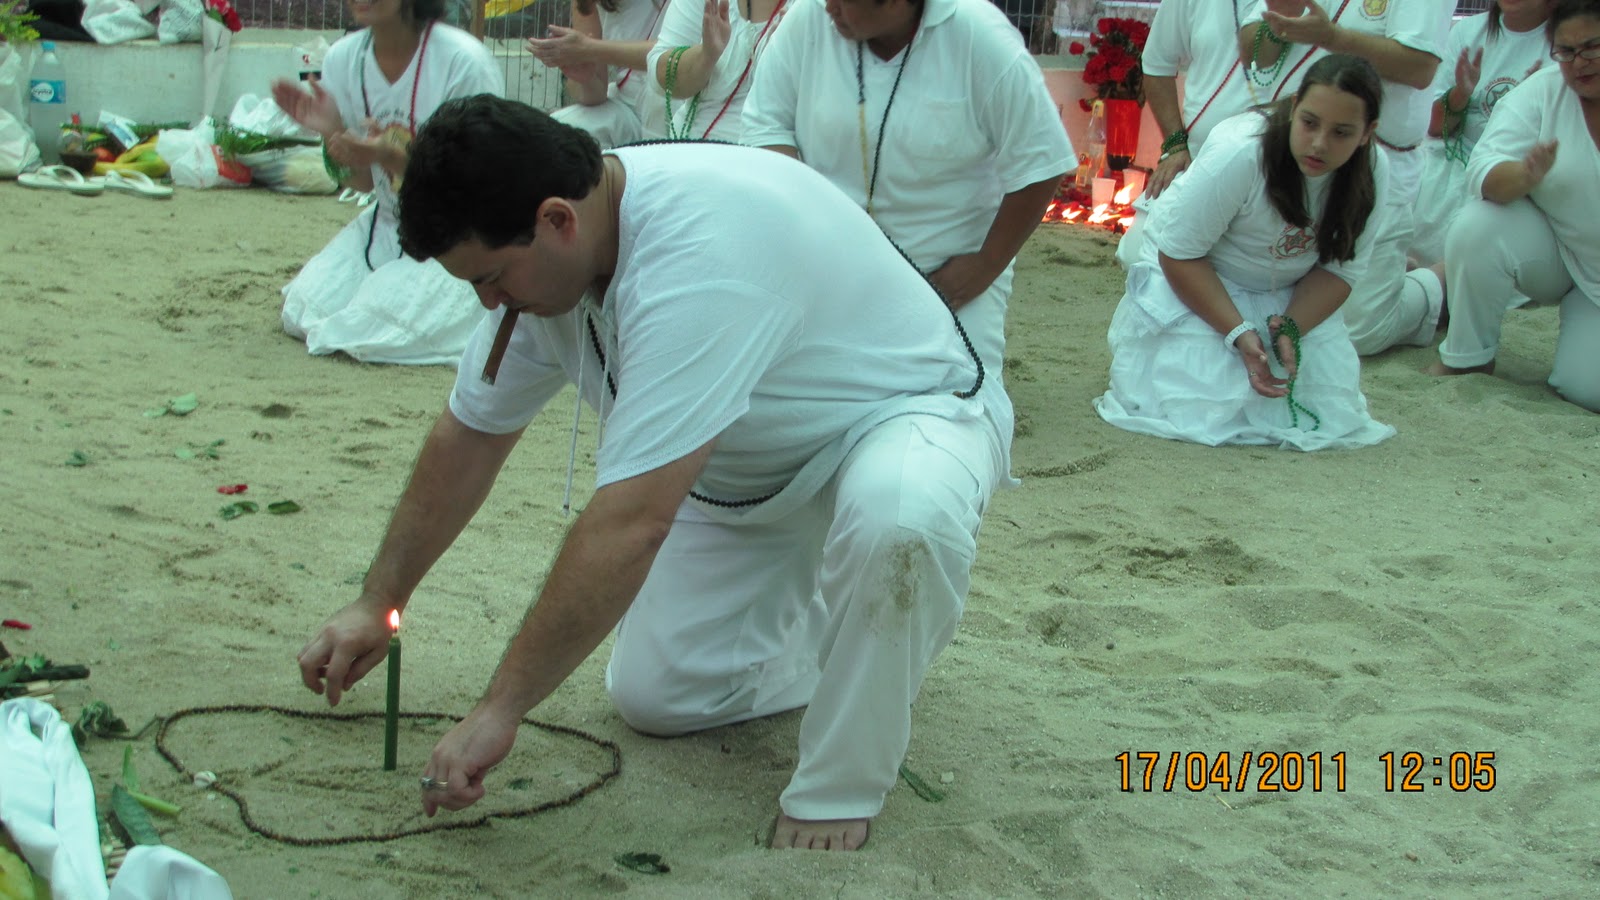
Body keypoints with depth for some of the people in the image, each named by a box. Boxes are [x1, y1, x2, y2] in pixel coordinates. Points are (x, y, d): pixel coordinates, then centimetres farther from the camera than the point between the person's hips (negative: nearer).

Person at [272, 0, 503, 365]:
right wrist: (331, 132, -16)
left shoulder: (463, 60, -21)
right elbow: (362, 182, 4)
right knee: (304, 313, -9)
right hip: (388, 225, 6)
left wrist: (393, 157, -31)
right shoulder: (343, 57, -3)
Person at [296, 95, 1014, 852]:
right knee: (654, 697, -2)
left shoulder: (698, 256, -40)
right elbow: (469, 435, 5)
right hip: (746, 470, 8)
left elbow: (630, 523, -41)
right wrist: (376, 603, 7)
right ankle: (848, 643, 23)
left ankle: (837, 795, -19)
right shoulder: (537, 251, -11)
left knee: (900, 516, -42)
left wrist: (500, 711, -35)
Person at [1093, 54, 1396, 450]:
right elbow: (1179, 254, -23)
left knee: (1331, 411, -7)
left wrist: (1289, 329, -24)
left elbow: (1340, 271, -7)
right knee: (1205, 409, -20)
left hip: (1288, 298, 5)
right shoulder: (1239, 153, -30)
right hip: (1192, 283, -5)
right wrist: (1240, 333, -29)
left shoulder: (1371, 172, -14)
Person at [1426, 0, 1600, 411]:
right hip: (1549, 253, 1)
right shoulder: (1541, 92, -13)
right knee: (1477, 228, -30)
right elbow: (1483, 173, -24)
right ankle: (1467, 357, -9)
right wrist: (1526, 174, -45)